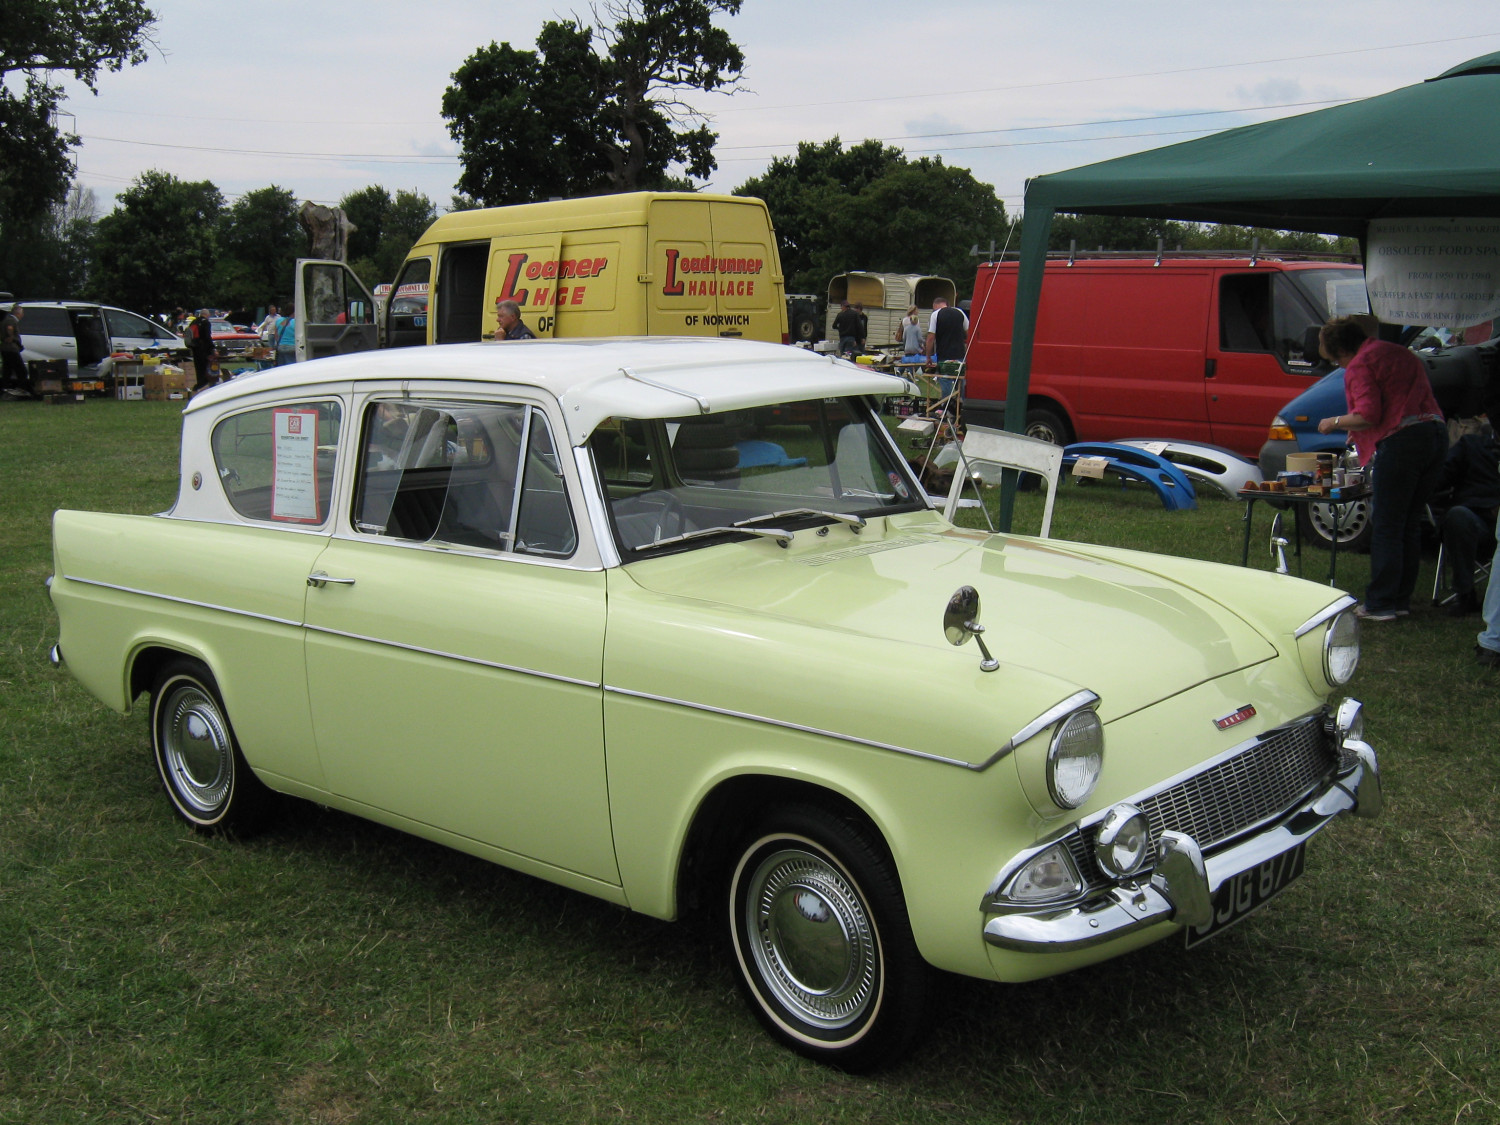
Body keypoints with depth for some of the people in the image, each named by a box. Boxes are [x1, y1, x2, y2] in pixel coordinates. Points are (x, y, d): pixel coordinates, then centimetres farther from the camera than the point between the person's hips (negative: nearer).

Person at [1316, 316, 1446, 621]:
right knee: (1410, 525, 15)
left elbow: (1368, 415, -15)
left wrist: (1336, 422, 2)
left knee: (1385, 528, -2)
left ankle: (1380, 604, 1)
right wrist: (1358, 431, 32)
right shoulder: (1399, 353, 22)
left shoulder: (1360, 365, -4)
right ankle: (1402, 600, 20)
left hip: (1400, 441, -9)